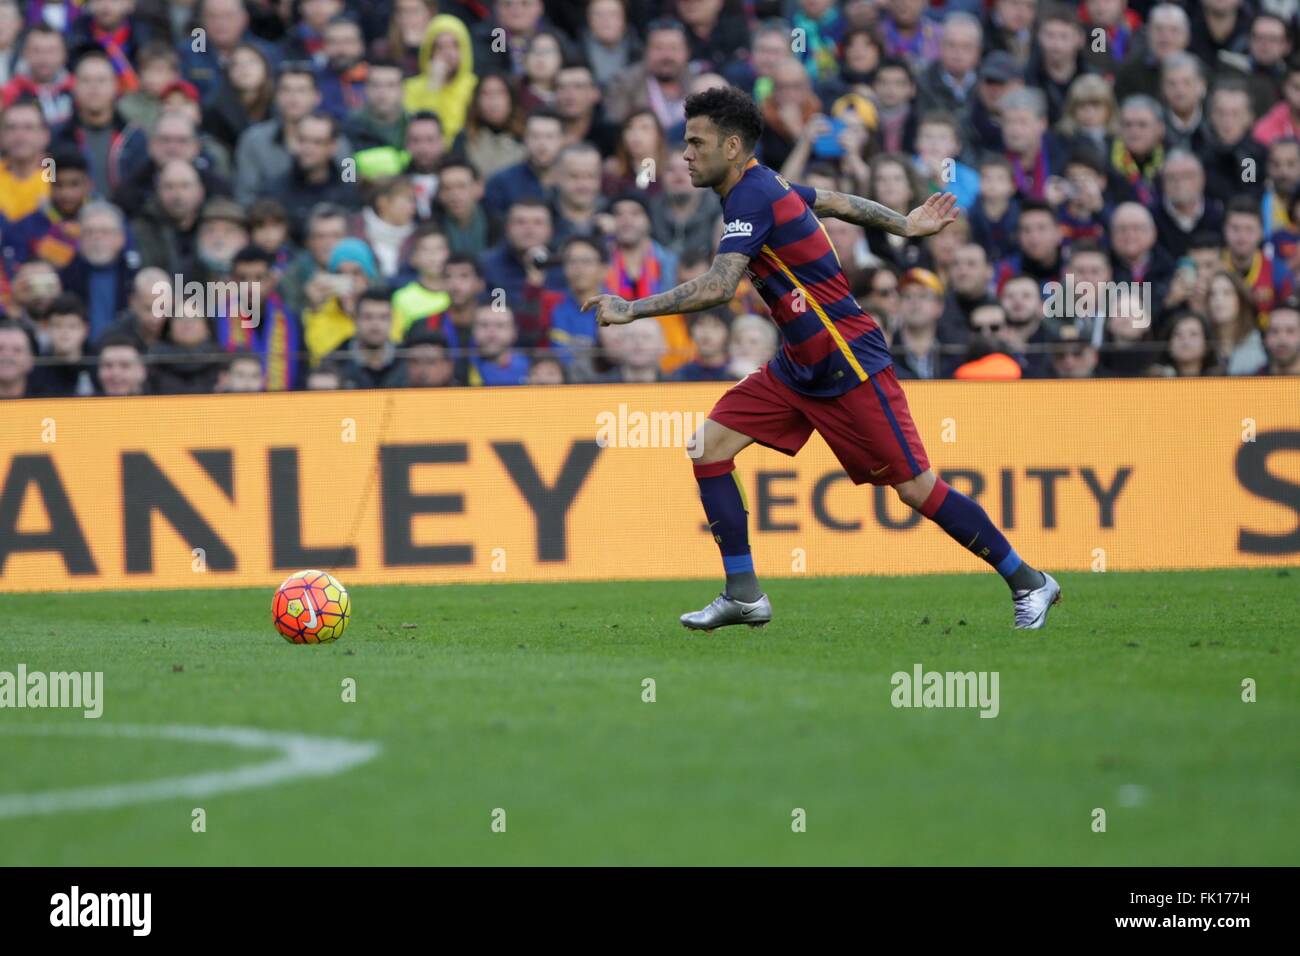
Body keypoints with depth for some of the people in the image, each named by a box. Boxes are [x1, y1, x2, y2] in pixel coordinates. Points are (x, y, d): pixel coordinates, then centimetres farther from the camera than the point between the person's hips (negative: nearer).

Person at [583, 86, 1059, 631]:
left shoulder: (751, 199, -21)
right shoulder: (762, 185, 8)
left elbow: (718, 288, -33)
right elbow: (833, 201, 23)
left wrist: (632, 310, -32)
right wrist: (904, 226, 35)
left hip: (848, 364, -10)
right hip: (800, 367, 10)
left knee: (916, 488, -5)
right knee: (710, 446, -2)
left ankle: (1028, 583, 9)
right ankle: (743, 595, 2)